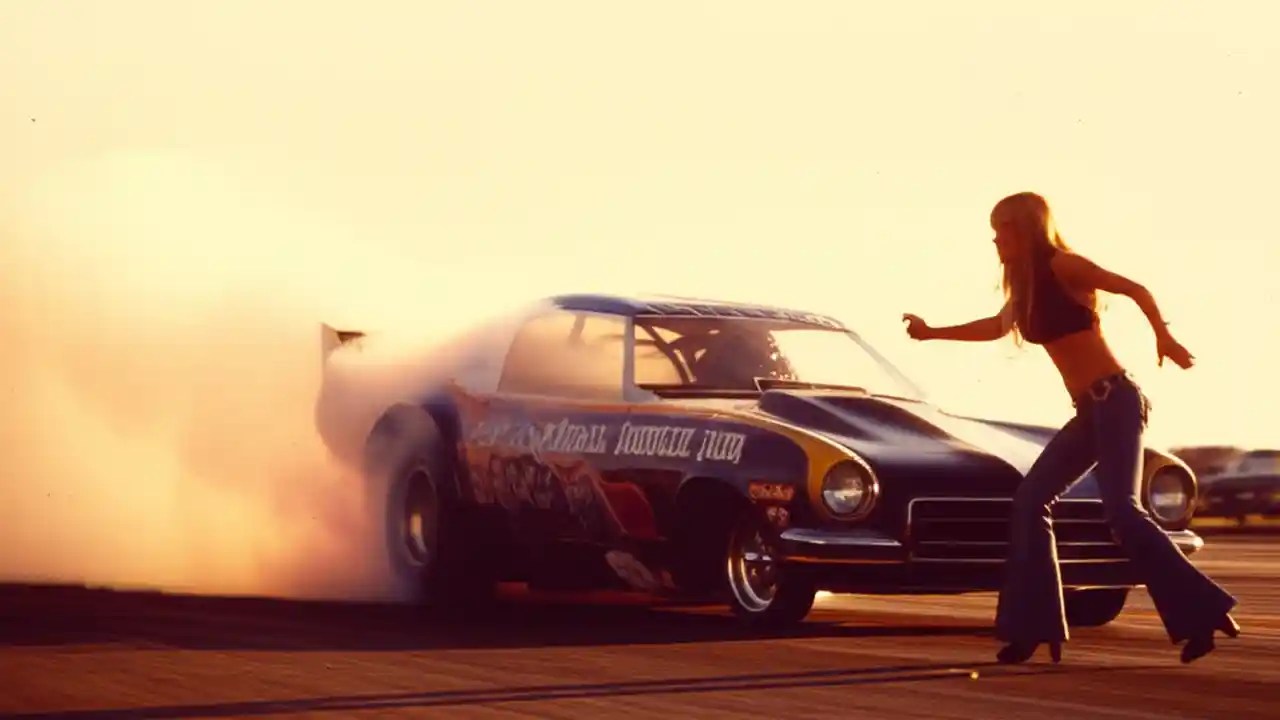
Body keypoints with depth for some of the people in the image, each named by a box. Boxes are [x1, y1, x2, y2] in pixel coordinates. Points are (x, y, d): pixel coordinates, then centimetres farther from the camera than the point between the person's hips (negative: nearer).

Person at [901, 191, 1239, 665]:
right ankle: (1036, 626, 6)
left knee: (1121, 511, -20)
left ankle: (1202, 612, -18)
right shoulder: (1027, 286, 17)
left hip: (1115, 400, -9)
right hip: (1089, 411, 9)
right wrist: (931, 333, 37)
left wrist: (1163, 337, -25)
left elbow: (1135, 289, -12)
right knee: (1030, 502, 4)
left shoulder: (1061, 266, -7)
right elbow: (997, 327, 35)